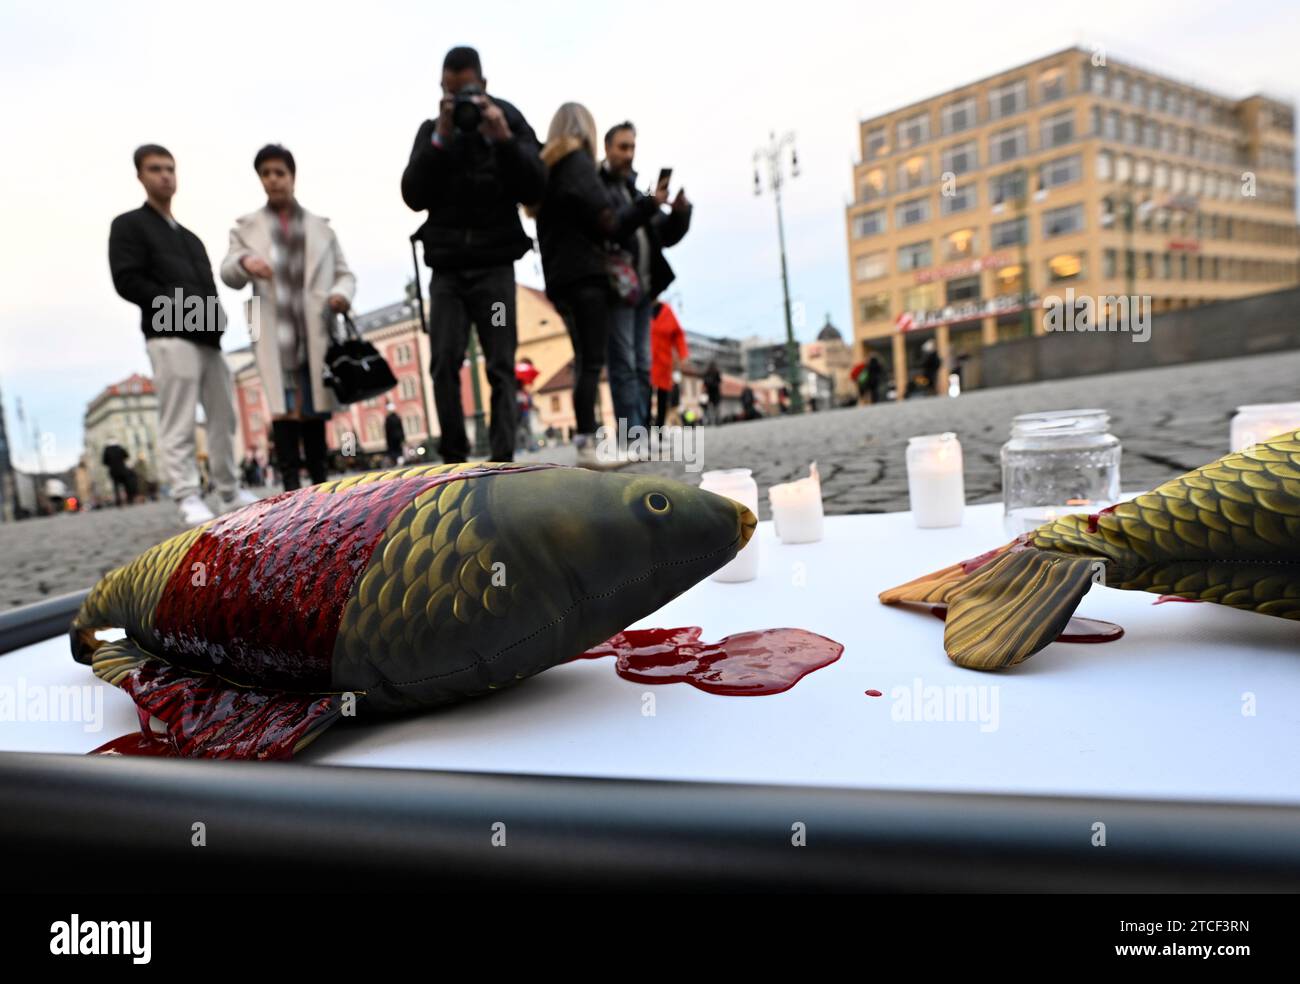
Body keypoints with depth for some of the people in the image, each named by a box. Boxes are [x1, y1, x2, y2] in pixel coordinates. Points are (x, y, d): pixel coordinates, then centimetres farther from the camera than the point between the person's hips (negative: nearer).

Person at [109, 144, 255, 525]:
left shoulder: (190, 237, 28)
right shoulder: (129, 225, 7)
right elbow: (127, 281, -6)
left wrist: (217, 315, 2)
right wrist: (182, 309, -14)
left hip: (207, 339, 7)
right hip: (170, 337, -7)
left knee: (223, 418, 7)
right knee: (178, 425, -10)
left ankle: (231, 492, 13)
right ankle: (188, 499, -11)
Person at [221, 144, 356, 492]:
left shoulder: (320, 226, 19)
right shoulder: (246, 226, 15)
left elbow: (344, 272, 15)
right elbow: (228, 274, 5)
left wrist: (342, 292, -10)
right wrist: (244, 262, -19)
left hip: (315, 328, 2)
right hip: (274, 330, -1)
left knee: (316, 405, 3)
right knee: (283, 407, -12)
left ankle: (319, 482, 10)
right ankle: (291, 483, -12)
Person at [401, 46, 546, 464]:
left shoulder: (511, 121, 7)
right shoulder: (431, 130, 11)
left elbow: (534, 190, -5)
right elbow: (413, 196, -2)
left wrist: (503, 138, -16)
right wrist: (440, 139, -11)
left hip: (494, 264, -1)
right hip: (447, 267, 2)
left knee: (501, 367, -8)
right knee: (444, 363, -9)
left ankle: (502, 460, -7)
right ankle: (454, 456, 0)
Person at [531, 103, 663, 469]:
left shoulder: (546, 166, 21)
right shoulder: (577, 161, -3)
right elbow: (607, 222, -9)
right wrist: (649, 203, 1)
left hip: (561, 277, 8)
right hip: (584, 274, -8)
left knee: (585, 361, 9)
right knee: (591, 362, -12)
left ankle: (586, 440, 6)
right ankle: (587, 446, -16)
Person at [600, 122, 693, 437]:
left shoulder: (636, 192, 22)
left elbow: (668, 235, 18)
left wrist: (681, 212, -1)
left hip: (644, 288, 8)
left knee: (642, 366, 5)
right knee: (624, 365, -10)